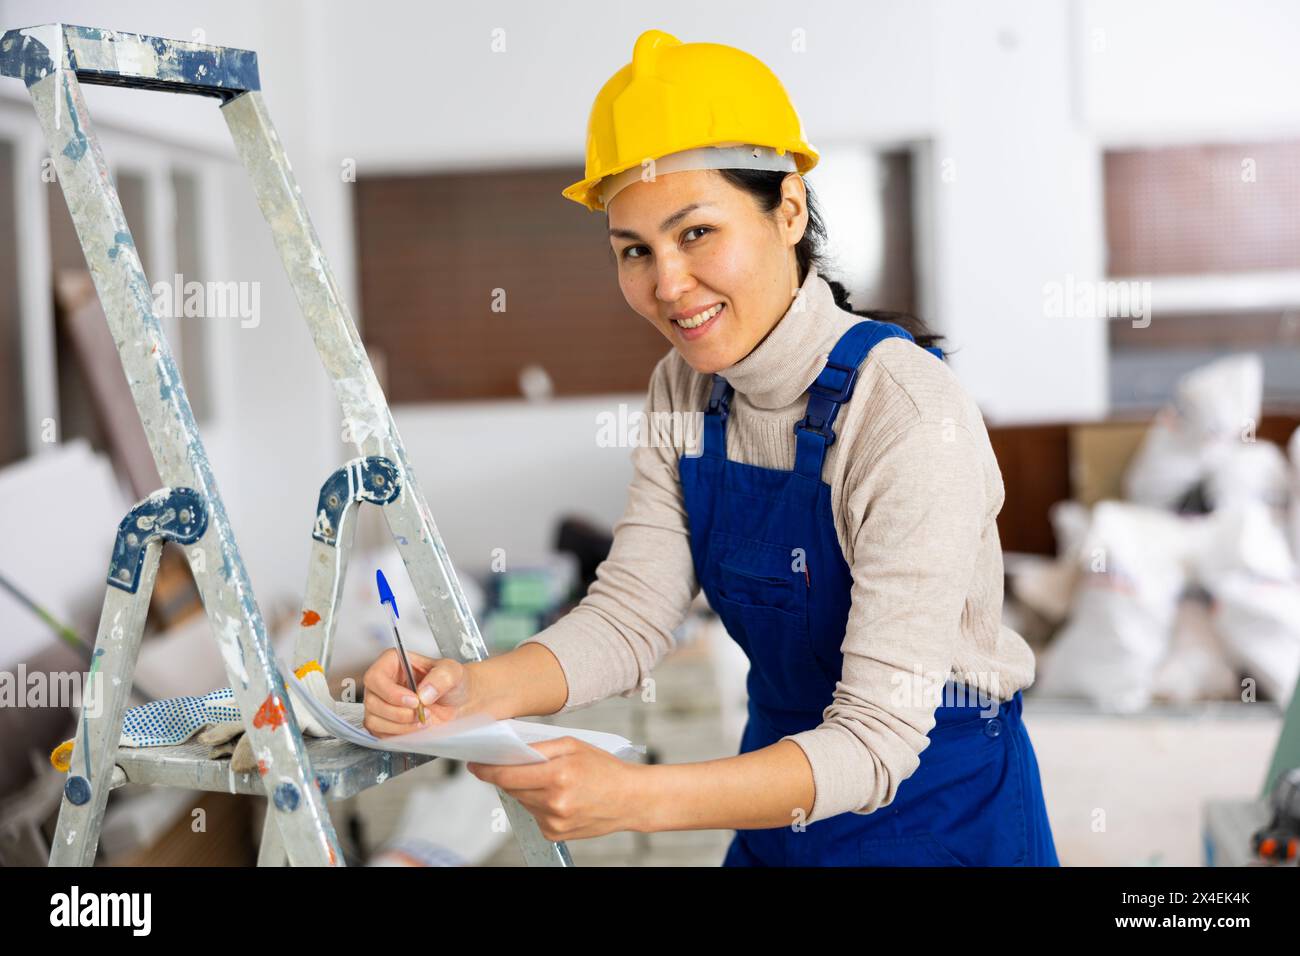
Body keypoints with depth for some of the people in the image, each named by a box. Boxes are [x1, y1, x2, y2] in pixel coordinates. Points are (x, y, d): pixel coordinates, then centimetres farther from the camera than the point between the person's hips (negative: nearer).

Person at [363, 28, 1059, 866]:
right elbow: (630, 615, -10)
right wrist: (474, 691, -28)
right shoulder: (685, 391, -5)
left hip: (941, 806, -5)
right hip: (785, 794, 6)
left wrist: (638, 797, -41)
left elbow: (875, 740, -29)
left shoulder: (910, 415, -27)